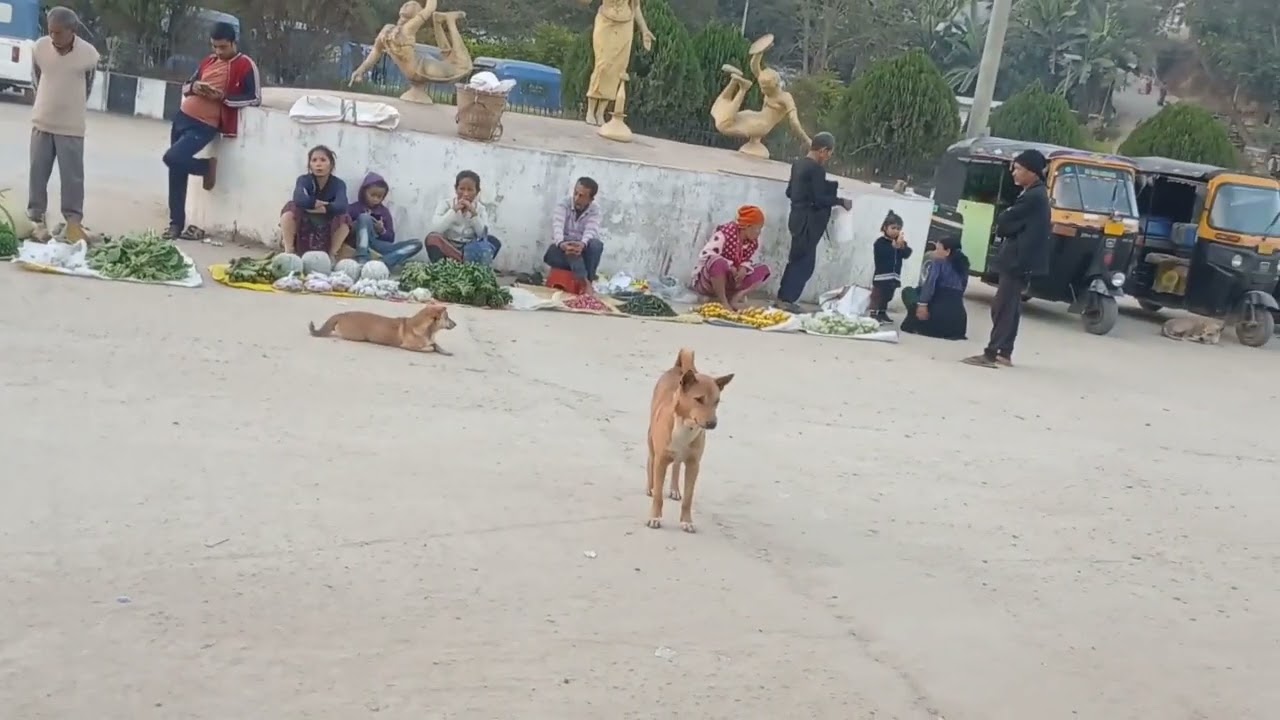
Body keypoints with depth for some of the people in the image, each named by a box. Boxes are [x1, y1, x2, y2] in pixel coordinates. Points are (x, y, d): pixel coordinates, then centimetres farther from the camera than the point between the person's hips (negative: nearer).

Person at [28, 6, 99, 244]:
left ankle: (73, 221, 9)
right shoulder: (39, 47, -8)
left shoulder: (89, 54, -13)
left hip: (72, 126, -2)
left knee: (73, 175, 0)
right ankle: (37, 218, 18)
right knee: (38, 173, 8)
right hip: (42, 122, 2)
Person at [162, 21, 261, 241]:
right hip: (182, 117, 7)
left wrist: (223, 97, -20)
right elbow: (185, 86, 21)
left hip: (204, 125, -7)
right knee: (177, 171, 6)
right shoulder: (208, 61, 14)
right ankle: (176, 223, 14)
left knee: (172, 158, -23)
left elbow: (255, 98, -11)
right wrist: (193, 87, -4)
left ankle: (207, 167, 6)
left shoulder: (245, 65, -6)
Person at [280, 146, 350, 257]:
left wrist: (312, 205, -32)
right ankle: (289, 251, -17)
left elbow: (341, 206, -32)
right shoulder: (304, 180, -12)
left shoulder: (338, 184, -10)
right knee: (290, 207, -27)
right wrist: (326, 205, -28)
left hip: (327, 233, 1)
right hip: (303, 229, -1)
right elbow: (300, 200, -35)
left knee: (344, 219, -27)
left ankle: (332, 255, -8)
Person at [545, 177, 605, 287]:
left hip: (582, 253, 1)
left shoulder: (595, 210, -4)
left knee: (596, 244, -30)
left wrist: (582, 244, -47)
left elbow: (591, 230, -24)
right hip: (561, 251, -1)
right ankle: (584, 282, -46)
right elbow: (557, 226, -24)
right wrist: (561, 243, -47)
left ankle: (588, 281, -33)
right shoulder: (563, 204, -6)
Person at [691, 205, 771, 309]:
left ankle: (734, 298, -15)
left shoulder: (755, 242, 0)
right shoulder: (725, 234, -21)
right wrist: (730, 267, -31)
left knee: (763, 269, -5)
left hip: (731, 280, 7)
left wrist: (744, 268, -23)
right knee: (719, 262, -40)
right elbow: (704, 256, -29)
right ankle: (722, 301, -23)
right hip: (707, 282, -7)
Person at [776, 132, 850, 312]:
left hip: (798, 217, 10)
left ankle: (783, 297, 16)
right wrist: (841, 201, -8)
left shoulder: (798, 164, 12)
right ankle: (786, 299, -5)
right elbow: (820, 199, -19)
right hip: (808, 221, -10)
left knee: (797, 260, 14)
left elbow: (790, 192, 19)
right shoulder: (816, 169, -16)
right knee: (804, 262, -4)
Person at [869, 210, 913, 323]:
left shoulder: (900, 242, 8)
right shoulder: (880, 242, -10)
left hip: (894, 276, 6)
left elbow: (907, 254, -3)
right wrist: (895, 246, -25)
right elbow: (883, 253, -26)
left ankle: (882, 313, 26)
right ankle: (874, 314, 0)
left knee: (887, 297, 16)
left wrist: (902, 246, -20)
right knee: (877, 296, -4)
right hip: (881, 275, -6)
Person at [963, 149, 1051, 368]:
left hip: (1019, 260, -11)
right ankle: (1004, 353, 19)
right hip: (1021, 259, 11)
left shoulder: (1032, 197, -19)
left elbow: (1004, 223, -17)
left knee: (1002, 307, -10)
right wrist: (1006, 223, 2)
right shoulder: (1035, 195, 15)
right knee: (1009, 307, 14)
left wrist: (1002, 223, 3)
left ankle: (991, 354, -10)